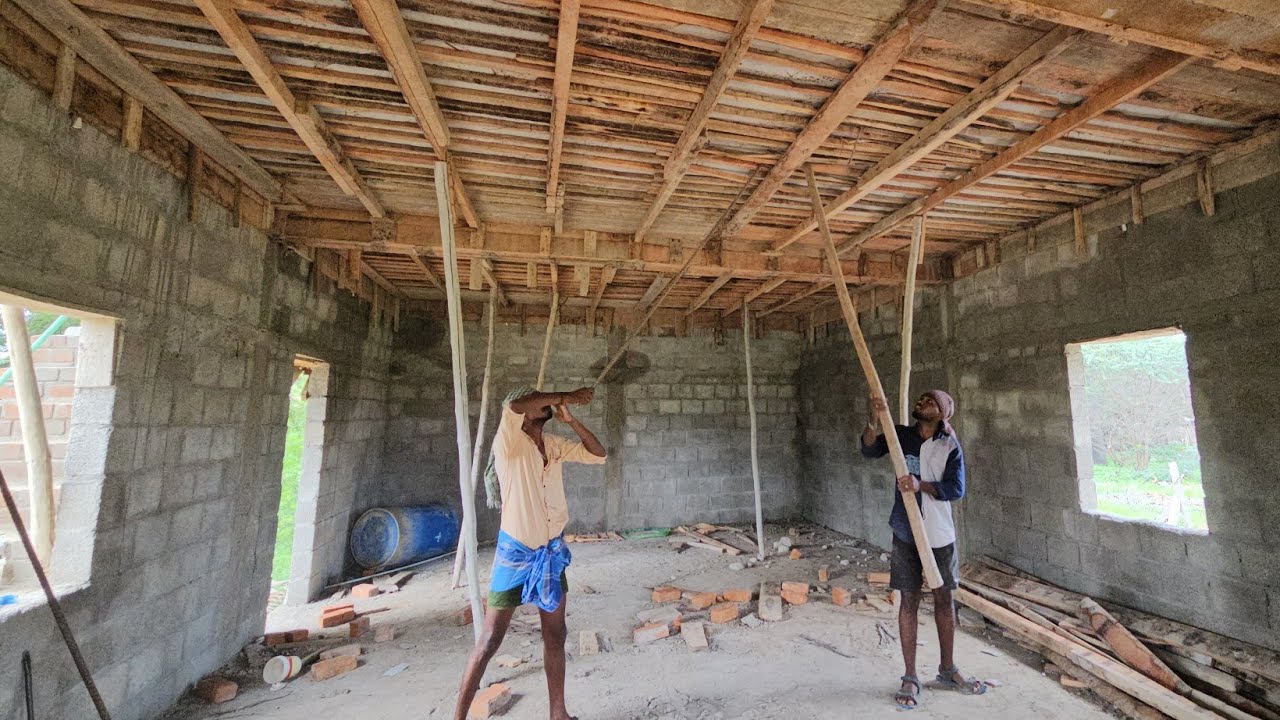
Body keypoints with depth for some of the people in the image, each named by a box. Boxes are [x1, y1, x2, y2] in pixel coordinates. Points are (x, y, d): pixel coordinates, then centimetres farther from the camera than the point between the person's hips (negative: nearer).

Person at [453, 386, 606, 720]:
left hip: (552, 551, 6)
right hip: (516, 551, -6)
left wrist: (570, 419, -9)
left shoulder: (555, 444, 1)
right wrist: (564, 396, -29)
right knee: (490, 640, 6)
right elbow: (513, 405, -38)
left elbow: (598, 455, 0)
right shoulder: (509, 442, -17)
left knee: (555, 635, 16)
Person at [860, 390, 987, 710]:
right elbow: (870, 449, -18)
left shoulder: (950, 447, -4)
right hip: (906, 534, 0)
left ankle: (947, 671, 35)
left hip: (940, 534, 1)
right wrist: (875, 418, -32)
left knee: (944, 599, 15)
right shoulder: (901, 434, -2)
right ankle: (910, 678, 18)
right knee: (909, 601, 6)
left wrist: (921, 485, -28)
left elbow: (956, 489, -12)